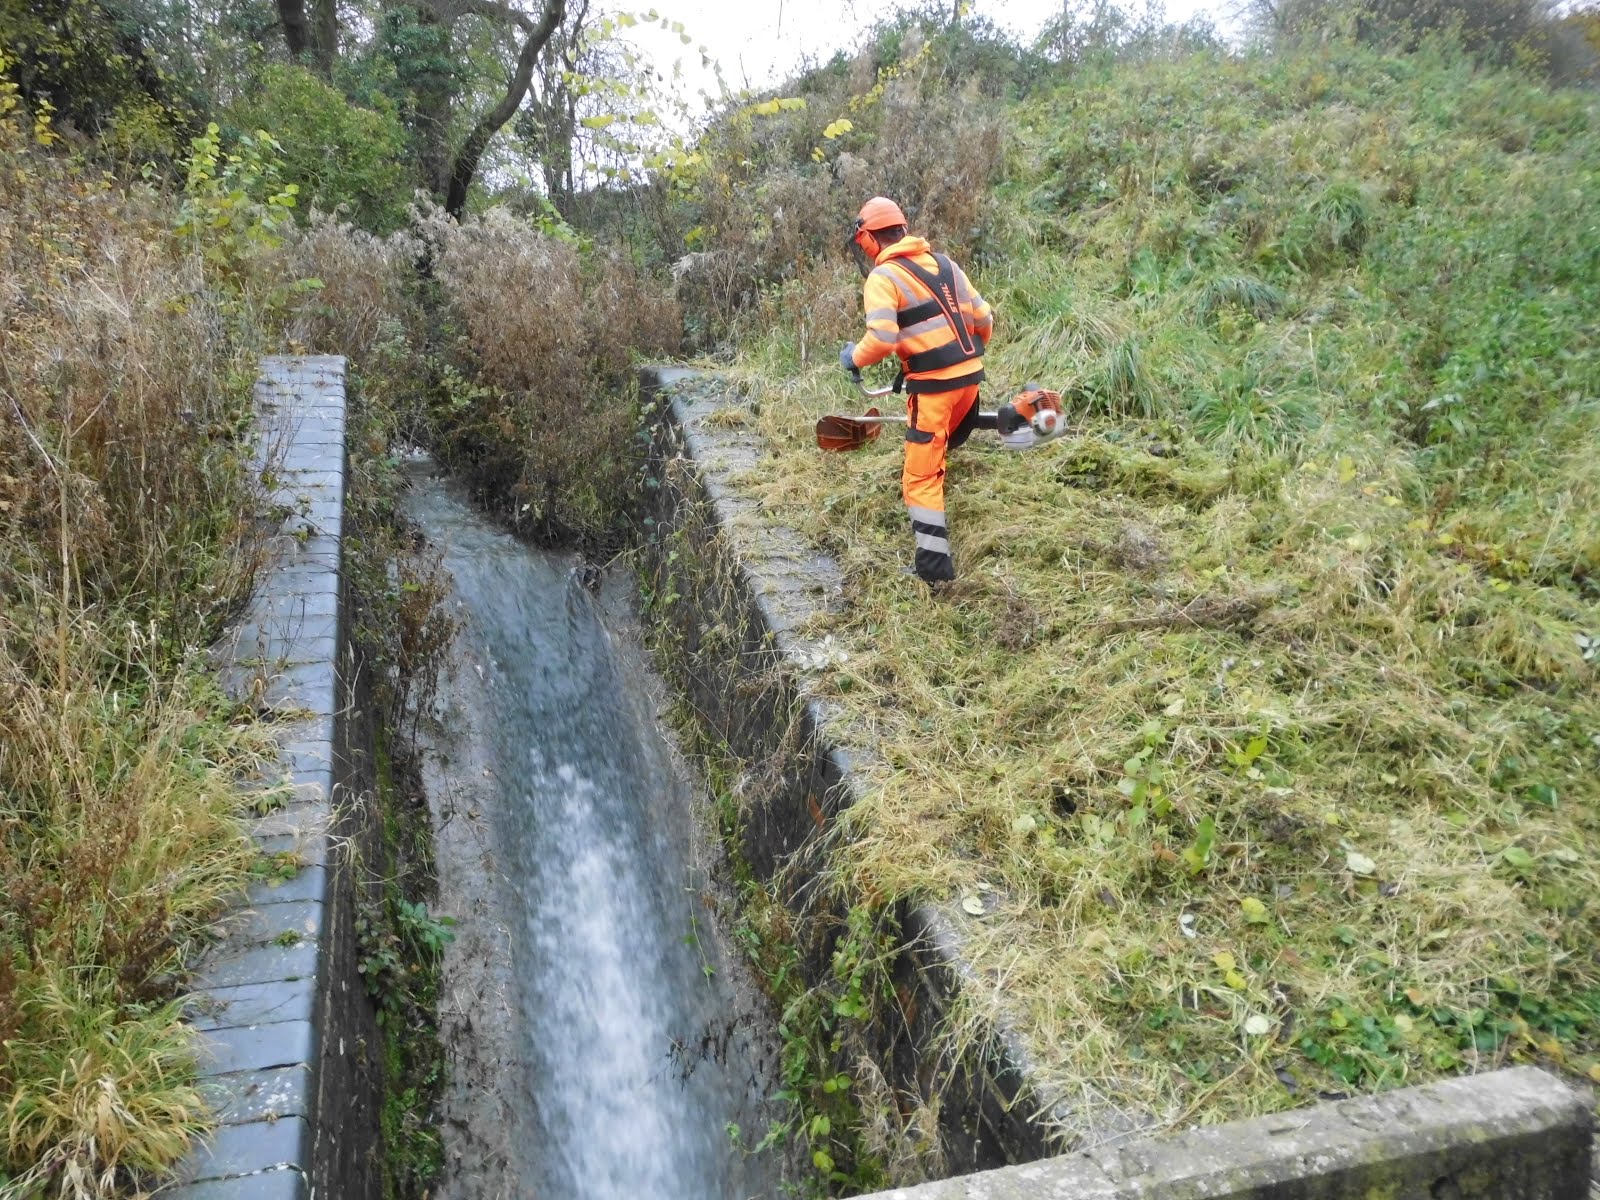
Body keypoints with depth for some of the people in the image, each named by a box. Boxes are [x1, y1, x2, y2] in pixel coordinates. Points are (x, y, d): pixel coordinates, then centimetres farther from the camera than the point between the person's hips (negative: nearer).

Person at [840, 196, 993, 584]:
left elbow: (882, 338, -20)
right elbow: (983, 318, 15)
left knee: (921, 475, 1)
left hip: (934, 384, -7)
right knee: (938, 446, 27)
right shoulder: (942, 263, 14)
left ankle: (934, 561, 0)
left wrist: (854, 357, 0)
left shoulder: (882, 277, -7)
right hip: (970, 376, 7)